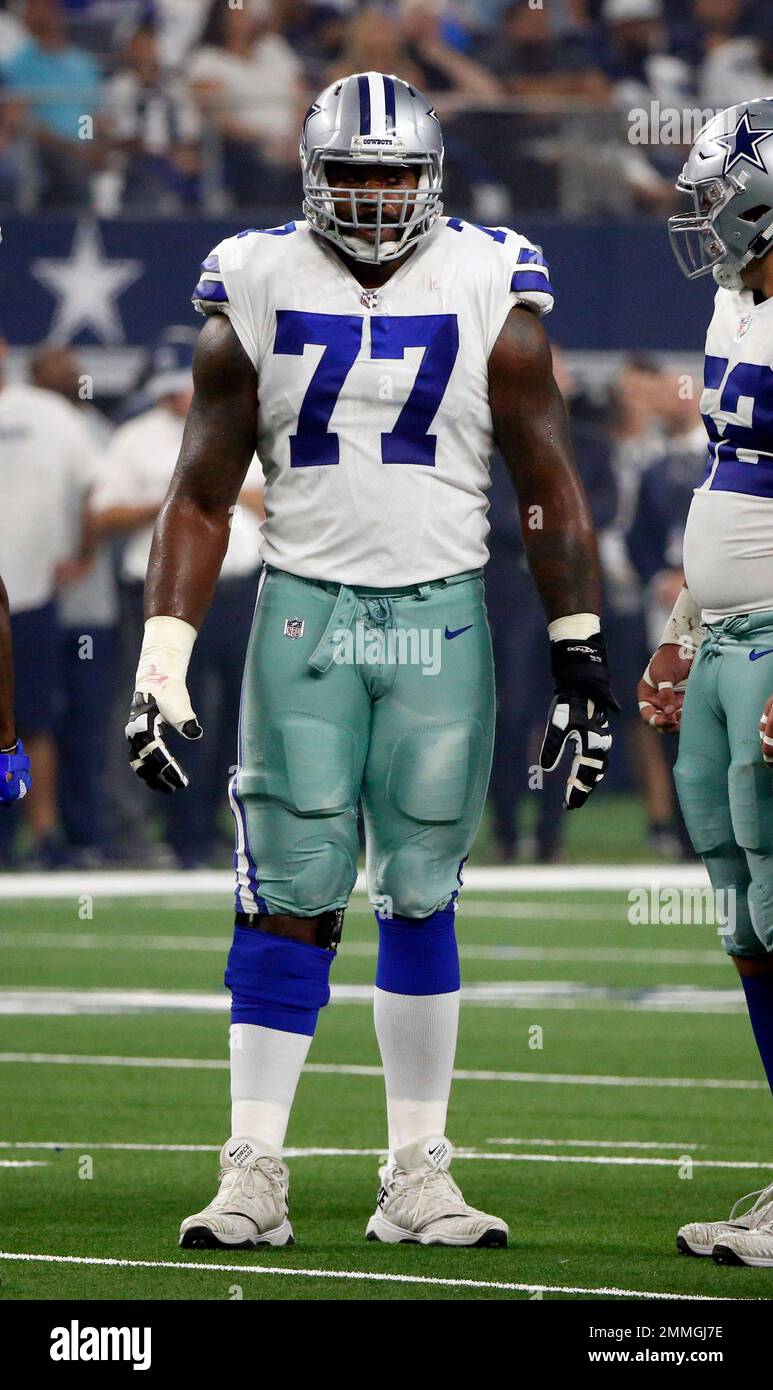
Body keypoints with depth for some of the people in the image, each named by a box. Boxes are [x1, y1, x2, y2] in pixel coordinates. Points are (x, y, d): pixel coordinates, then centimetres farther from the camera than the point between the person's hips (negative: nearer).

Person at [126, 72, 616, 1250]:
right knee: (289, 900, -4)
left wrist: (579, 655, -1)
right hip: (305, 612, 0)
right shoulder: (259, 295, 1)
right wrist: (162, 658, -3)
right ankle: (254, 1174, -2)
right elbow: (202, 497, 4)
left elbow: (549, 490, 4)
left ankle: (417, 1177, 8)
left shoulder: (488, 295, 0)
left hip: (442, 620, 0)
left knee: (421, 902, 3)